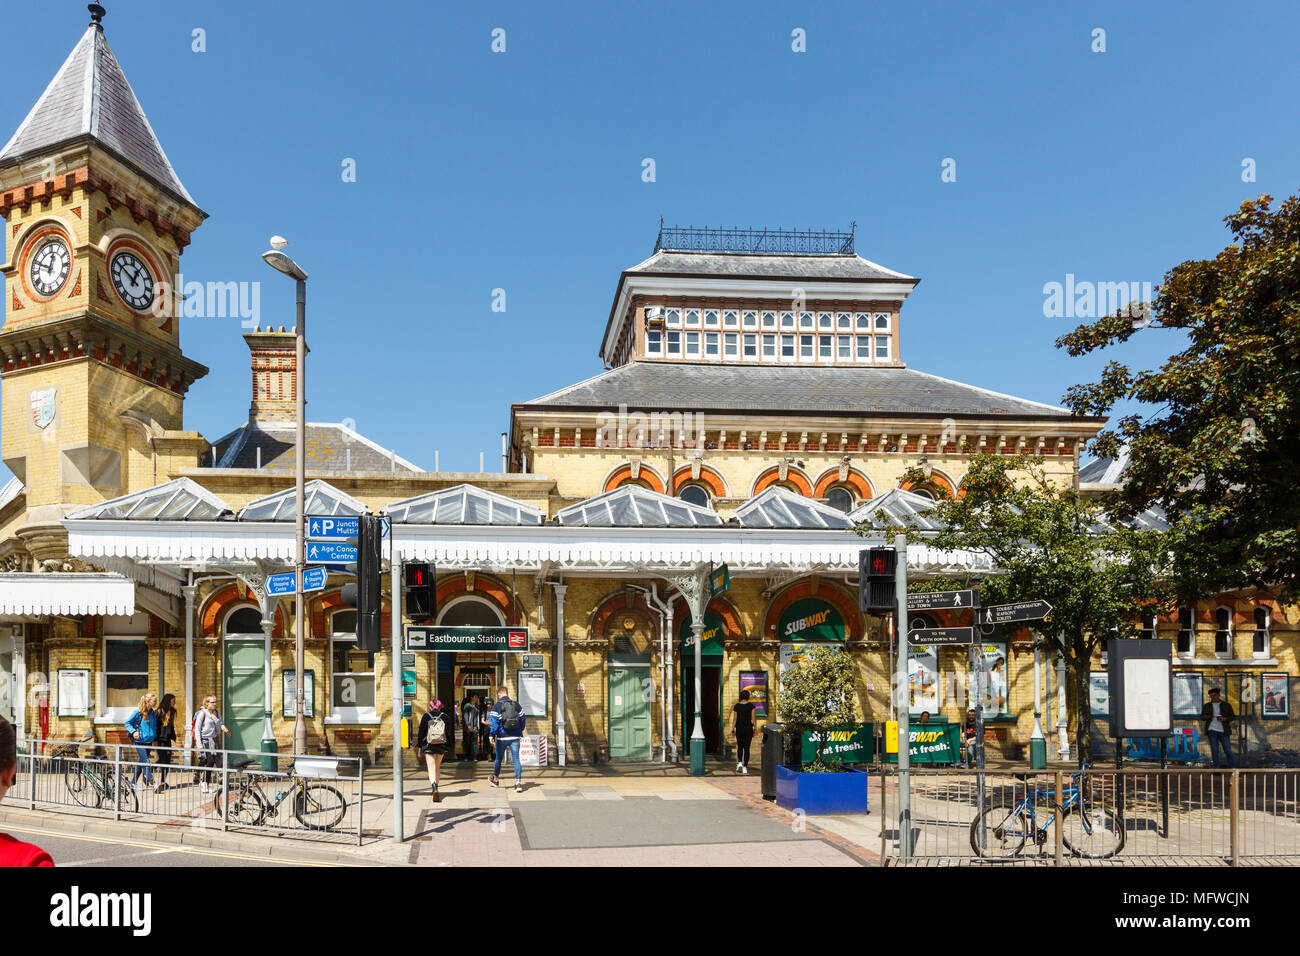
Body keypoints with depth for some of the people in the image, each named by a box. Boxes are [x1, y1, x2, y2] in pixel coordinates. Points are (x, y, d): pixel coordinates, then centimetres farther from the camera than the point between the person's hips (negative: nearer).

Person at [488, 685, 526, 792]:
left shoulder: (497, 706, -7)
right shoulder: (517, 705, 6)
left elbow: (494, 723, -12)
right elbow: (522, 720, 11)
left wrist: (492, 736, -7)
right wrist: (520, 733, 22)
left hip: (502, 738, -2)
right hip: (515, 737, 2)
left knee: (498, 759, 17)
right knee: (516, 760, 0)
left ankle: (495, 779, 35)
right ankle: (518, 783, -12)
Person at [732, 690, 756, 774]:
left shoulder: (737, 706, -1)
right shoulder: (751, 706, -4)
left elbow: (734, 719, -1)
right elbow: (753, 719, -4)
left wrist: (732, 730, 5)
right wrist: (754, 730, 2)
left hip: (739, 729, 1)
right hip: (748, 728, -1)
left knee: (740, 747, 16)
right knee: (746, 748, 6)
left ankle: (739, 762, -6)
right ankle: (745, 767, 3)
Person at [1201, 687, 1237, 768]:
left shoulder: (1226, 705, 8)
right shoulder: (1207, 706, 11)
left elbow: (1233, 717, 7)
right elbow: (1202, 718, 14)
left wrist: (1224, 719, -11)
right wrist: (1205, 717, -9)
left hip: (1223, 731, -1)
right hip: (1212, 731, 1)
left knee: (1228, 751, -4)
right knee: (1214, 751, -2)